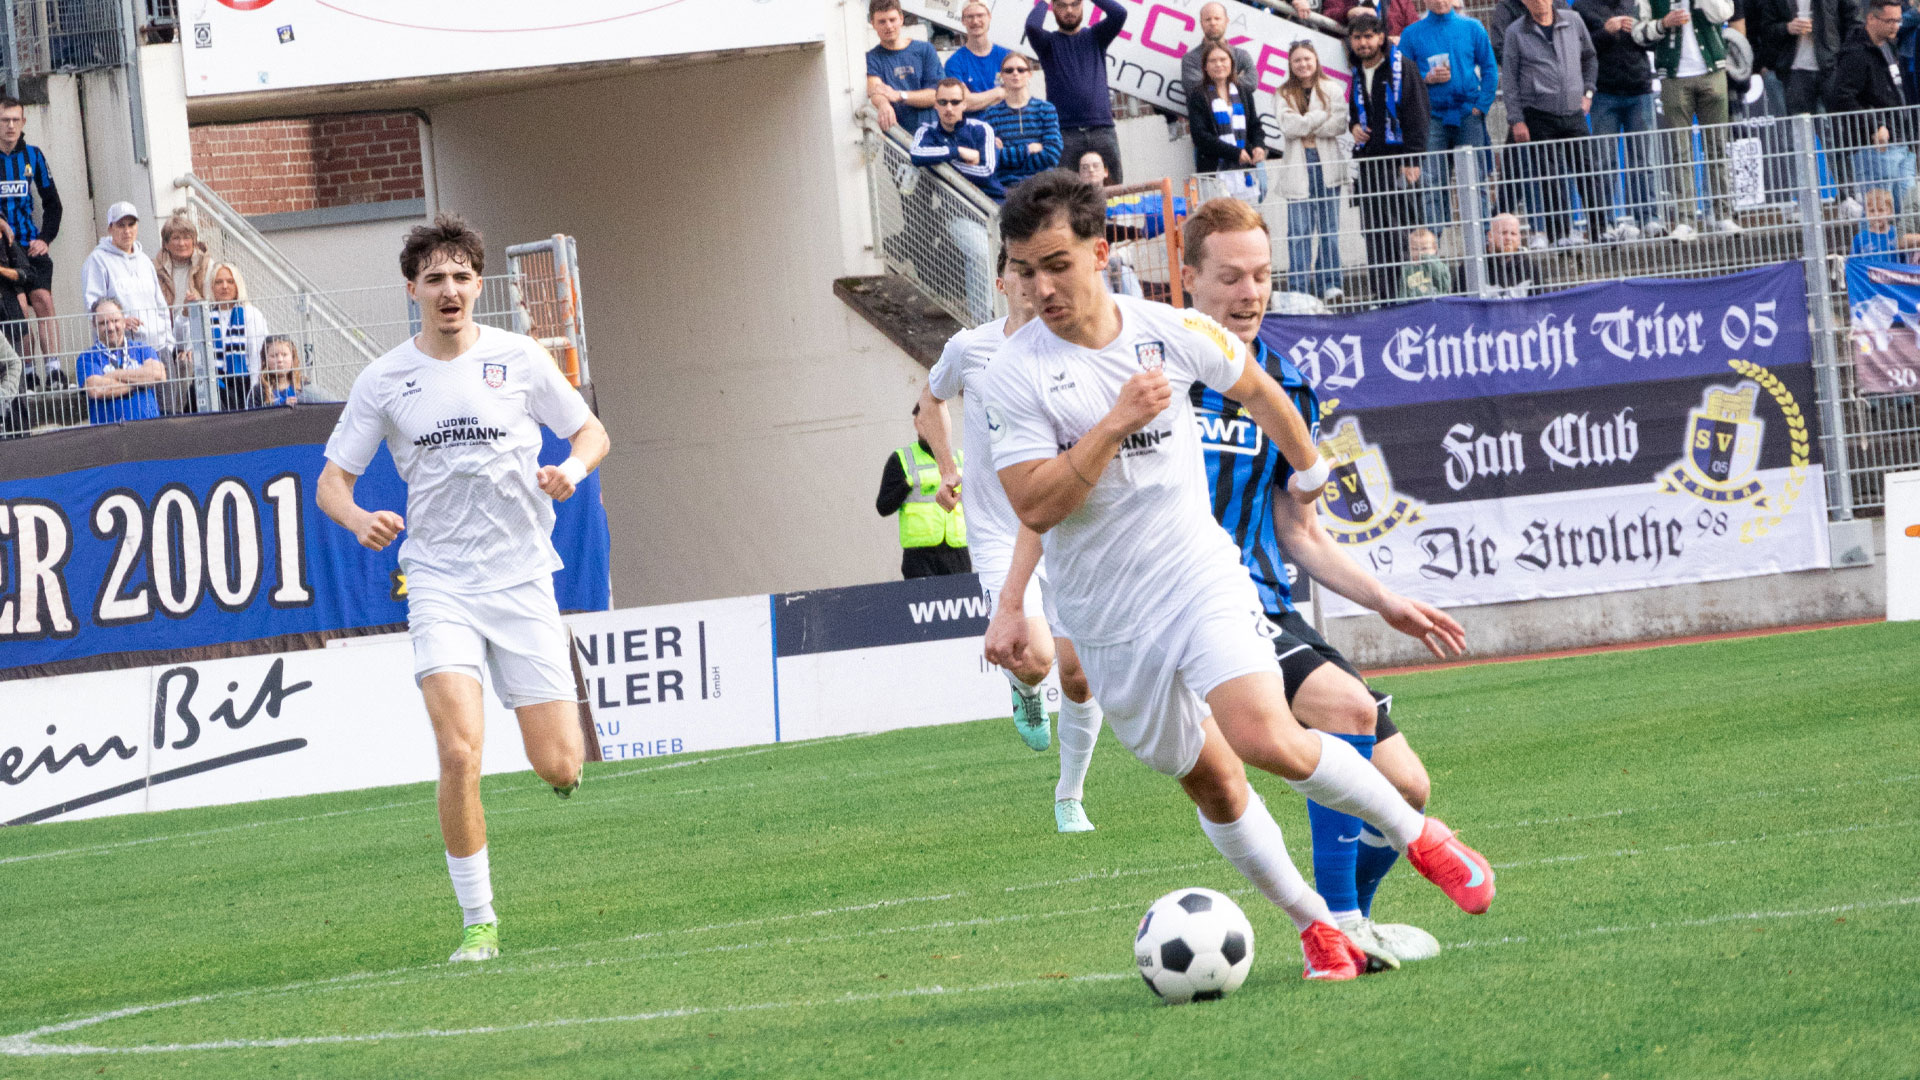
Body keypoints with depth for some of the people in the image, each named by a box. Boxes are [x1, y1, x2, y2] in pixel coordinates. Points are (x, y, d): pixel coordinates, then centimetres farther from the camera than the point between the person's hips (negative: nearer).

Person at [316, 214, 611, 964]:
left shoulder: (518, 359, 2)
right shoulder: (384, 381, 1)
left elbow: (592, 432, 13)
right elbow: (331, 480, 6)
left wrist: (573, 469, -10)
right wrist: (358, 519, -17)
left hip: (522, 578, 1)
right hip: (440, 584, -1)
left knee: (558, 768, -3)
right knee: (460, 751, -20)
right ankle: (478, 923, -9)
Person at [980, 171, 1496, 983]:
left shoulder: (1168, 331, -4)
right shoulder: (1014, 376, -11)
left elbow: (1257, 391, 17)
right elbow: (1036, 507, -19)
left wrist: (1307, 468, 31)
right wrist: (1118, 421, -24)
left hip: (1202, 579, -1)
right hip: (1109, 623, 1)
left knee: (1265, 738, -21)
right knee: (1211, 785, 6)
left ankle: (1418, 837, -2)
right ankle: (1316, 929, 22)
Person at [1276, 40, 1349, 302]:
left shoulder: (1331, 89, 7)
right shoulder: (1284, 95, 7)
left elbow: (1340, 125, -5)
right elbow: (1288, 127, -7)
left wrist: (1305, 127, -8)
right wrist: (1321, 117, -9)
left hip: (1327, 165, 1)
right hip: (1299, 169, -1)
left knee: (1329, 228, 4)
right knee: (1299, 230, -6)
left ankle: (1330, 284, 11)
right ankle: (1298, 288, -4)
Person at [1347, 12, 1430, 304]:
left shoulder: (1403, 68, -3)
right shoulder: (1355, 74, 15)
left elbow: (1416, 115, -7)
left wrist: (1412, 160, -14)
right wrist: (1353, 126, 7)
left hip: (1397, 160, -6)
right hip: (1367, 162, 6)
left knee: (1401, 231, -10)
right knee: (1373, 233, 1)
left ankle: (1407, 289, -6)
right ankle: (1382, 295, 2)